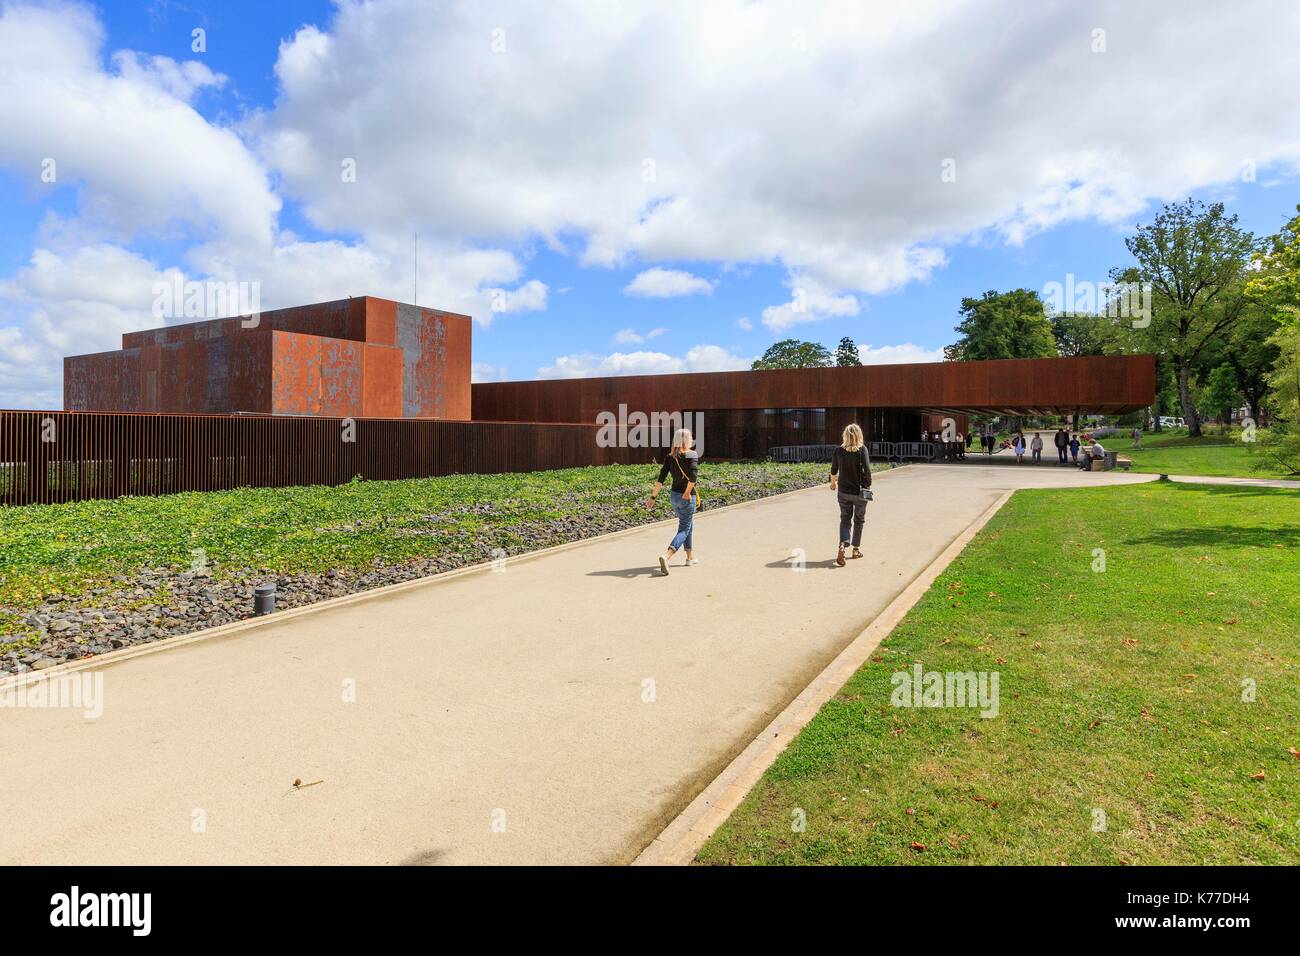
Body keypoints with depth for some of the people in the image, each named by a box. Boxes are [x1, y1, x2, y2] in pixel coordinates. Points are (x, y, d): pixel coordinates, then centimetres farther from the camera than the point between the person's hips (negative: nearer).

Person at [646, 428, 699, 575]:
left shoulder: (670, 457, 2)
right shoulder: (692, 455, -13)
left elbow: (661, 478, -3)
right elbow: (693, 475, -29)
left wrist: (653, 496, -1)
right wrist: (688, 492, -17)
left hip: (674, 495, 6)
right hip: (687, 498, -6)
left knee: (688, 524, 25)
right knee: (684, 530, -1)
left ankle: (690, 557, 35)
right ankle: (666, 556, -21)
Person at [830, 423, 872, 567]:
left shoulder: (839, 450, -3)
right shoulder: (862, 450, -11)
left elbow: (833, 470, 6)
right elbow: (867, 470, -16)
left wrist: (833, 483, 24)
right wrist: (868, 486, -2)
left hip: (843, 491, 2)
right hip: (859, 491, -2)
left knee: (845, 519, 12)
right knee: (859, 520, 15)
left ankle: (842, 545, -10)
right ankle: (856, 549, 23)